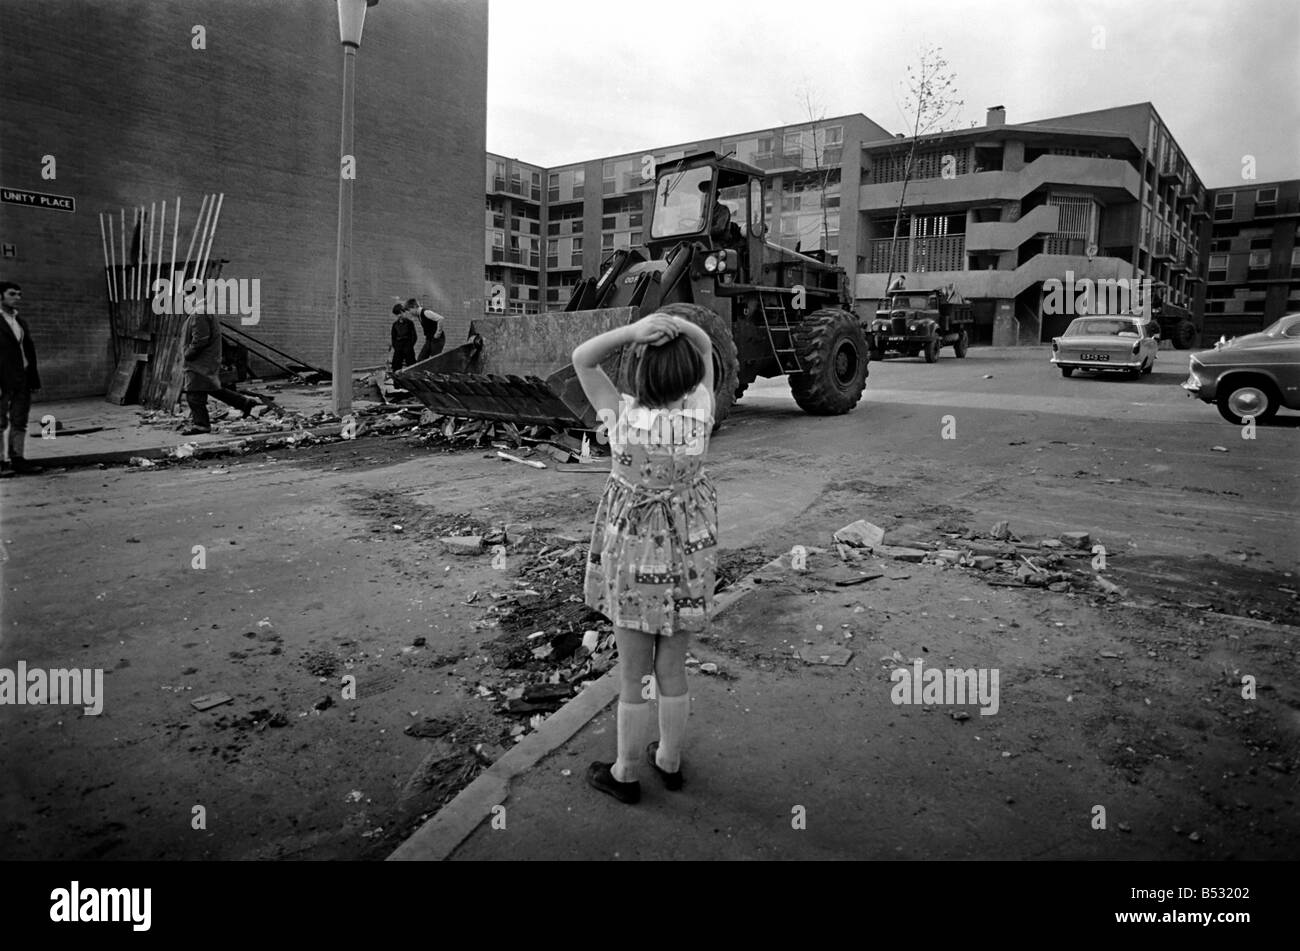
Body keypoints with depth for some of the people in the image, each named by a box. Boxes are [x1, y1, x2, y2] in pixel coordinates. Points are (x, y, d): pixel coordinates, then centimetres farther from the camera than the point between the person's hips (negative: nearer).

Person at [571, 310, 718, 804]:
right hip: (686, 551, 3)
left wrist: (631, 331, -20)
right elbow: (706, 348, 1)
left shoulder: (623, 417, -21)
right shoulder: (699, 414, -15)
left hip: (633, 551, -2)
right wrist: (678, 324, -17)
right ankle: (670, 761, 38)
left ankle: (625, 773, 29)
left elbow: (582, 358, -7)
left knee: (633, 675, 12)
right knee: (673, 670, 19)